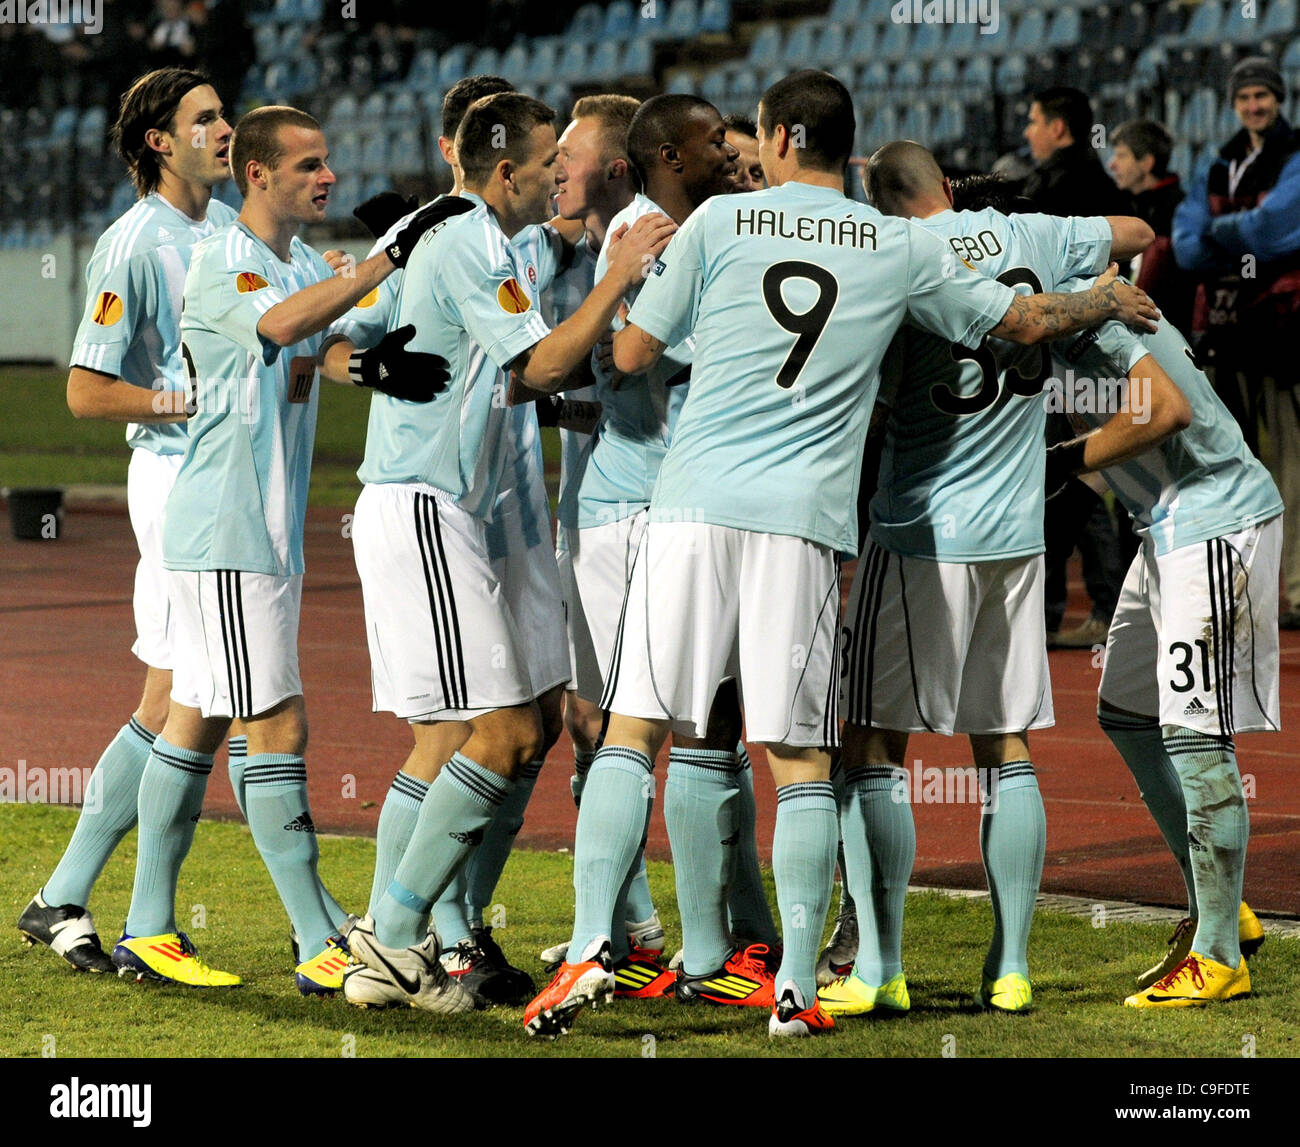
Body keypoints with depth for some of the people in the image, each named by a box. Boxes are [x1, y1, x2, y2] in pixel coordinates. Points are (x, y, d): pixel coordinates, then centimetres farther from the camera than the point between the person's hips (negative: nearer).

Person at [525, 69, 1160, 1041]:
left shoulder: (719, 222, 4)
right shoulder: (902, 249, 9)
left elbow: (632, 354, 9)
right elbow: (1024, 321, 21)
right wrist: (1106, 303, 41)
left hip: (695, 503, -1)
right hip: (805, 521, 1)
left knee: (635, 731, 2)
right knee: (802, 759, 4)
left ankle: (591, 948, -9)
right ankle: (798, 989, 1)